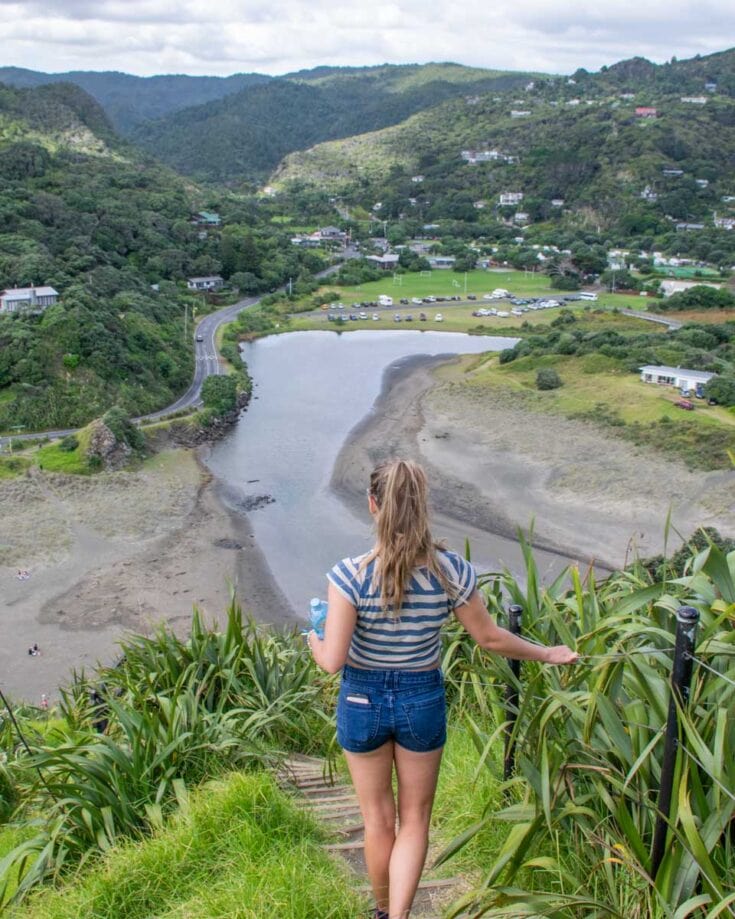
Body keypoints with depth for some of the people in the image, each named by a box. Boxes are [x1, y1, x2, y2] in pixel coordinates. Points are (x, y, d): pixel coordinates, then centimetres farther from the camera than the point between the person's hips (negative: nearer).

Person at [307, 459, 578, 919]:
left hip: (363, 701, 0)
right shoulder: (452, 570, -16)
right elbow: (490, 638, -4)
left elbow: (333, 661, -21)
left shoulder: (351, 575, -23)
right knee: (414, 820, 19)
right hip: (423, 700, 1)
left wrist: (315, 642, 3)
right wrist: (548, 654, 13)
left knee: (378, 819, 20)